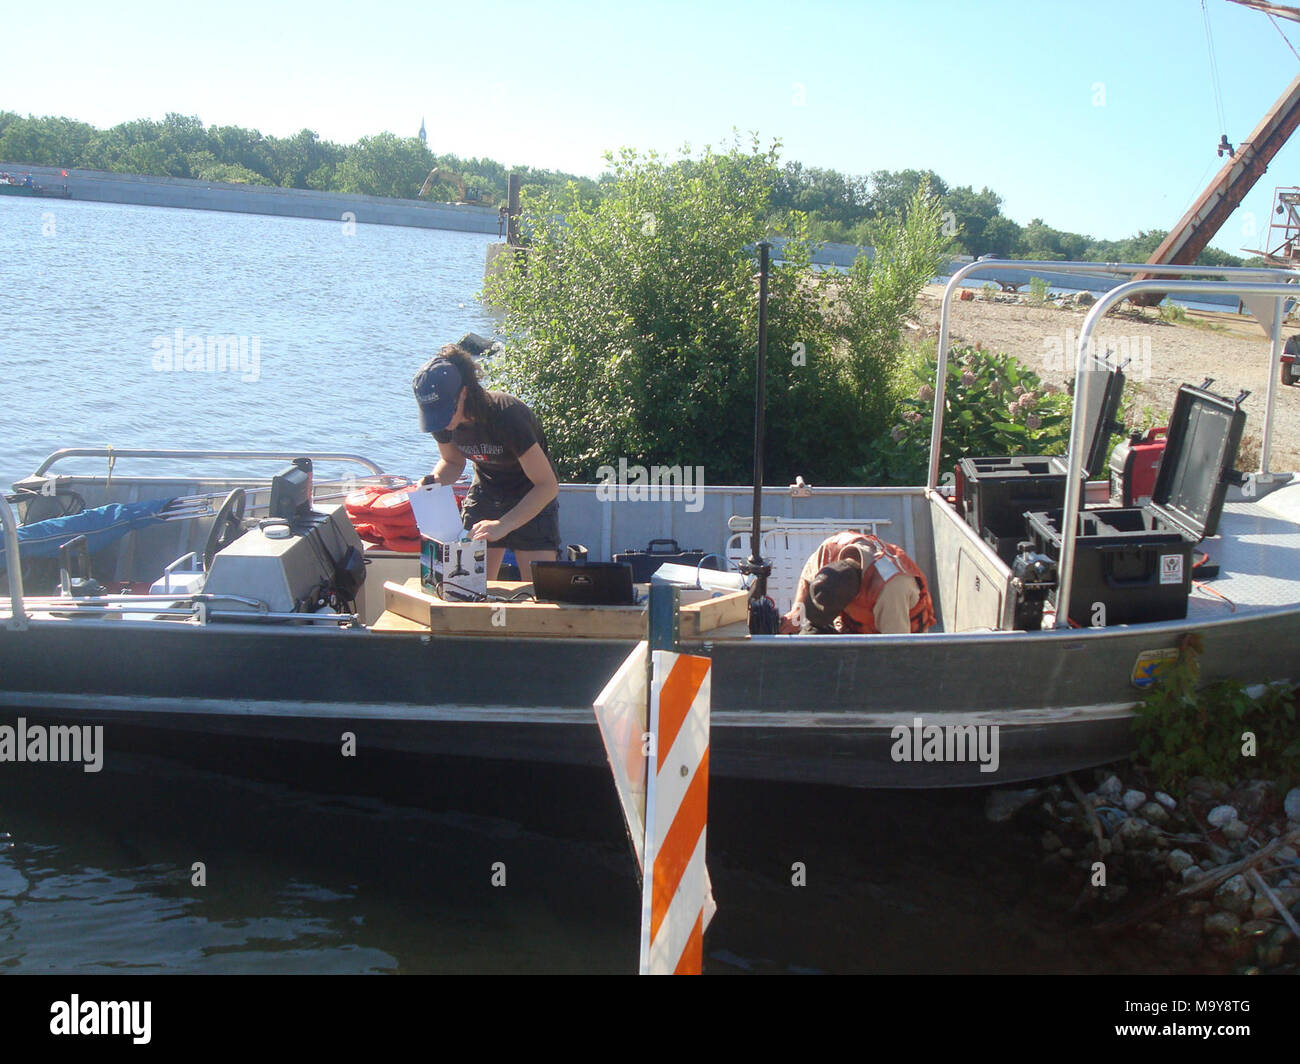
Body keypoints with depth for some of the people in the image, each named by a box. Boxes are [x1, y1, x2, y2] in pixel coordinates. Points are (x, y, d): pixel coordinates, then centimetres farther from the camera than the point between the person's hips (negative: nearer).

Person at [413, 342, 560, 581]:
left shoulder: (507, 415, -31)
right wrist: (434, 481, -14)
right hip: (485, 493, 5)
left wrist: (503, 525, -40)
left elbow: (547, 485, -31)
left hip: (532, 497, -5)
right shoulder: (442, 421, -13)